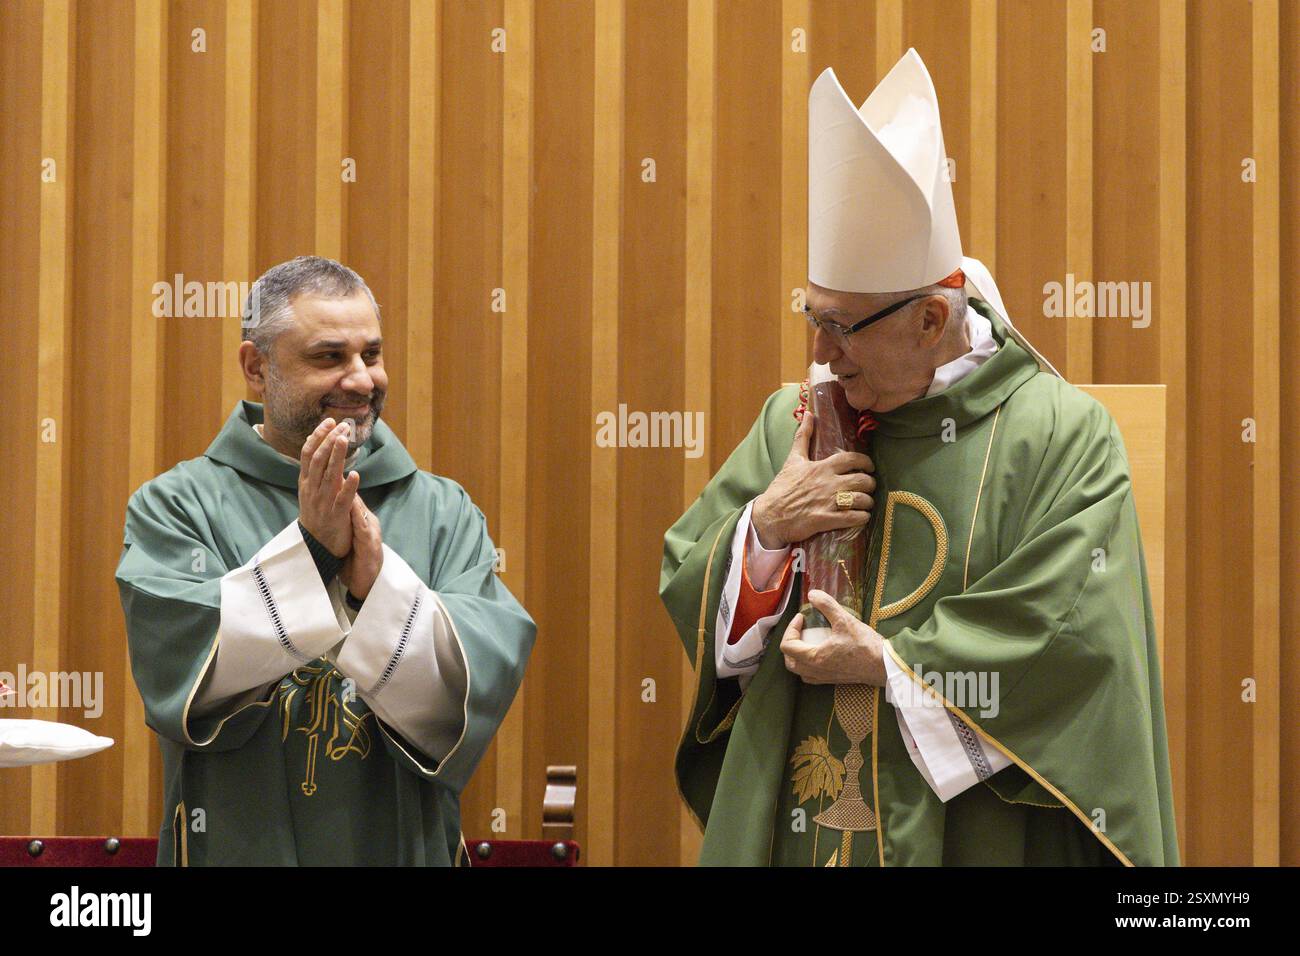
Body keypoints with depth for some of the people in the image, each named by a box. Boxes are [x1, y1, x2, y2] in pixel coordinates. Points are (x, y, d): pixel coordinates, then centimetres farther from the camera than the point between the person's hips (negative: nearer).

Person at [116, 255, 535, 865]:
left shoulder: (443, 512, 0)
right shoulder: (178, 506, -5)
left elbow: (485, 680, -12)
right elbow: (175, 666, -19)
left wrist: (379, 581, -27)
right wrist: (310, 550, -25)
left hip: (404, 845, 2)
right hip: (234, 844, -2)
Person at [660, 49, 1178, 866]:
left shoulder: (1063, 439, -8)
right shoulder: (794, 422, 4)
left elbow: (1076, 636, -15)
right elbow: (686, 592, 5)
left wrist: (887, 664, -16)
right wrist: (766, 527, -14)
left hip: (968, 836, -4)